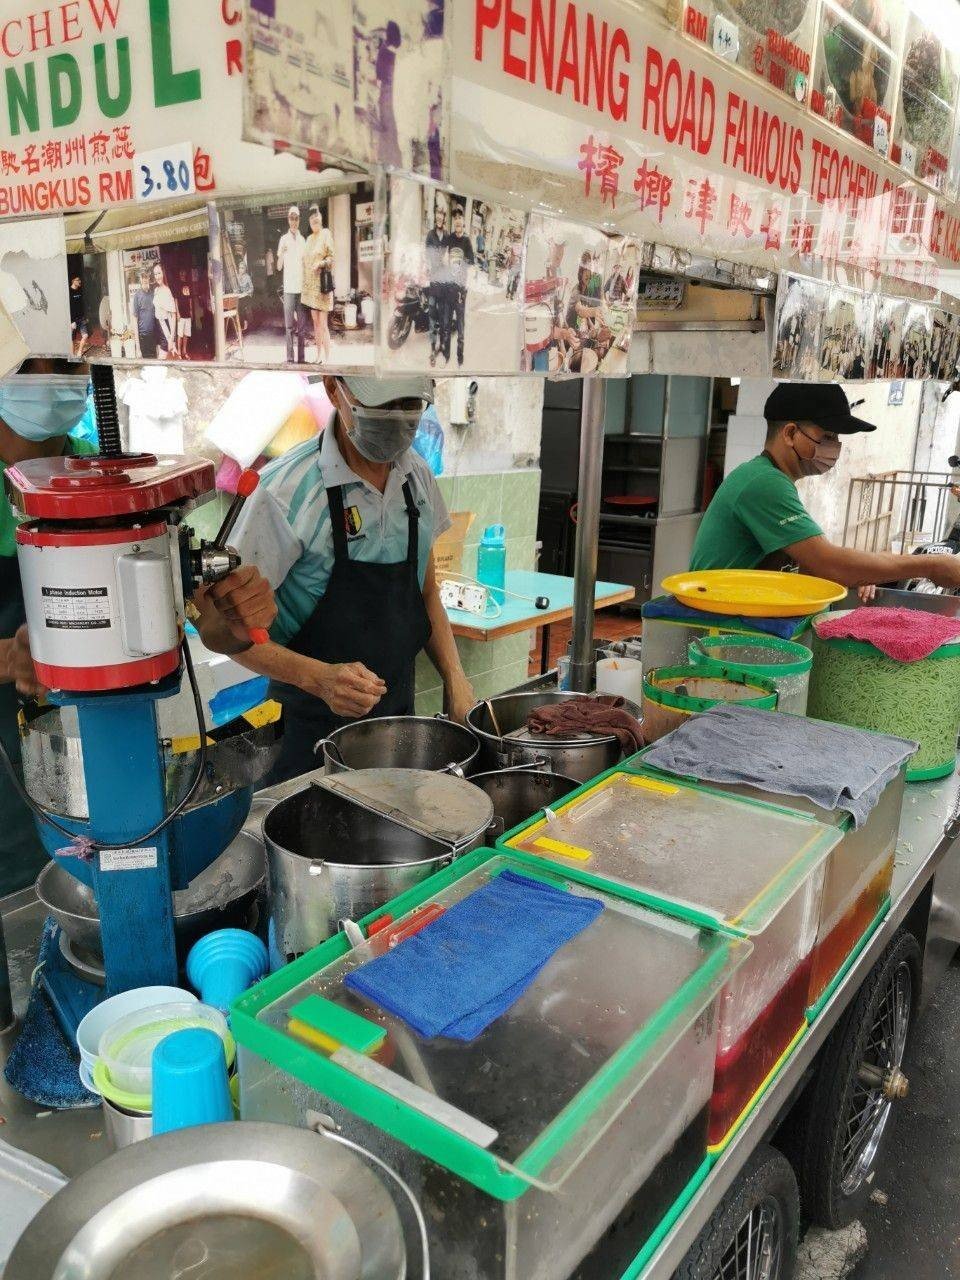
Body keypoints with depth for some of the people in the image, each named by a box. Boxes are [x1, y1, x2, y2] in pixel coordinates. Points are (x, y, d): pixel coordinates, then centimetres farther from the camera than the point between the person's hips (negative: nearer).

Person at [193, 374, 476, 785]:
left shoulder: (418, 478, 1)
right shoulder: (287, 491, -19)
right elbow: (217, 625, -16)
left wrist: (454, 679, 0)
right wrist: (318, 678, -29)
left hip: (399, 717, 6)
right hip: (312, 731, -6)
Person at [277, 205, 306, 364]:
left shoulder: (303, 240, 14)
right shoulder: (284, 239, 3)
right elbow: (279, 267, 0)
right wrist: (282, 253, -19)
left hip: (301, 287, 3)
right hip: (288, 287, -3)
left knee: (301, 324, 4)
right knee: (289, 325, -4)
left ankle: (301, 358, 8)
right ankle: (289, 358, -3)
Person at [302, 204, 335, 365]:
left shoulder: (326, 235, -4)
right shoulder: (309, 238, 17)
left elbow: (331, 257, -9)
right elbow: (306, 261, 20)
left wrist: (320, 264, -24)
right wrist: (305, 284, 14)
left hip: (322, 283, -7)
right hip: (310, 285, 7)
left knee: (323, 323, -9)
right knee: (315, 323, 9)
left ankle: (327, 357, -5)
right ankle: (319, 355, 16)